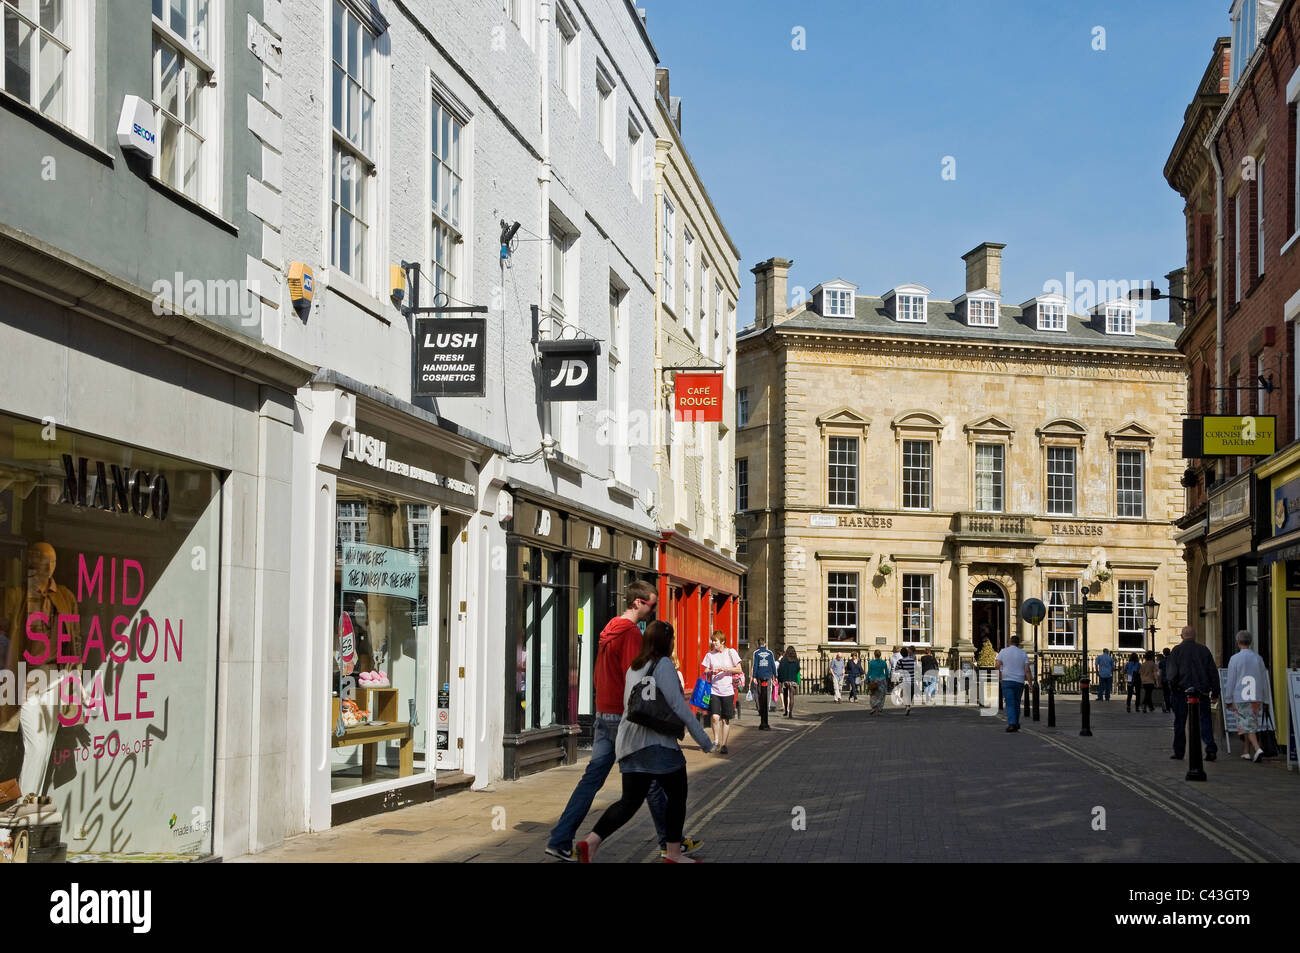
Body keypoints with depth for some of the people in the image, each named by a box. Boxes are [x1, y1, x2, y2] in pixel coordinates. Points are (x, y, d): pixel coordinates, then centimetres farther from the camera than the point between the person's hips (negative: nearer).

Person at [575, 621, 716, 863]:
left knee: (630, 800, 8)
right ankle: (673, 854, 11)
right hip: (656, 742, -8)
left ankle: (591, 841, -7)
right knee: (677, 796, 6)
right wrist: (703, 739, -7)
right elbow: (678, 705, -12)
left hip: (630, 741, 8)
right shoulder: (663, 664, -8)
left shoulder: (633, 667, 18)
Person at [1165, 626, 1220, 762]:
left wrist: (1173, 687, 1)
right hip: (1202, 691, 2)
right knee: (1205, 720, 3)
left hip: (1182, 691, -2)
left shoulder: (1177, 650, -1)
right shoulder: (1204, 650, 6)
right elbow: (1213, 671, 7)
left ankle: (1178, 752, 9)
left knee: (1180, 722, 6)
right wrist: (1215, 691, 11)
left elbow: (1172, 670, -8)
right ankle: (1211, 749, -9)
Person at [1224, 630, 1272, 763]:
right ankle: (1247, 753, 17)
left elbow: (1231, 681, -5)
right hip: (1256, 697, 4)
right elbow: (1264, 680, 11)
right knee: (1250, 724, 13)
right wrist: (1263, 699, 19)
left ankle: (1257, 749, -23)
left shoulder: (1235, 659, -8)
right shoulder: (1258, 658, 5)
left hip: (1241, 698, -4)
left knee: (1248, 726, -4)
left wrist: (1229, 700, 1)